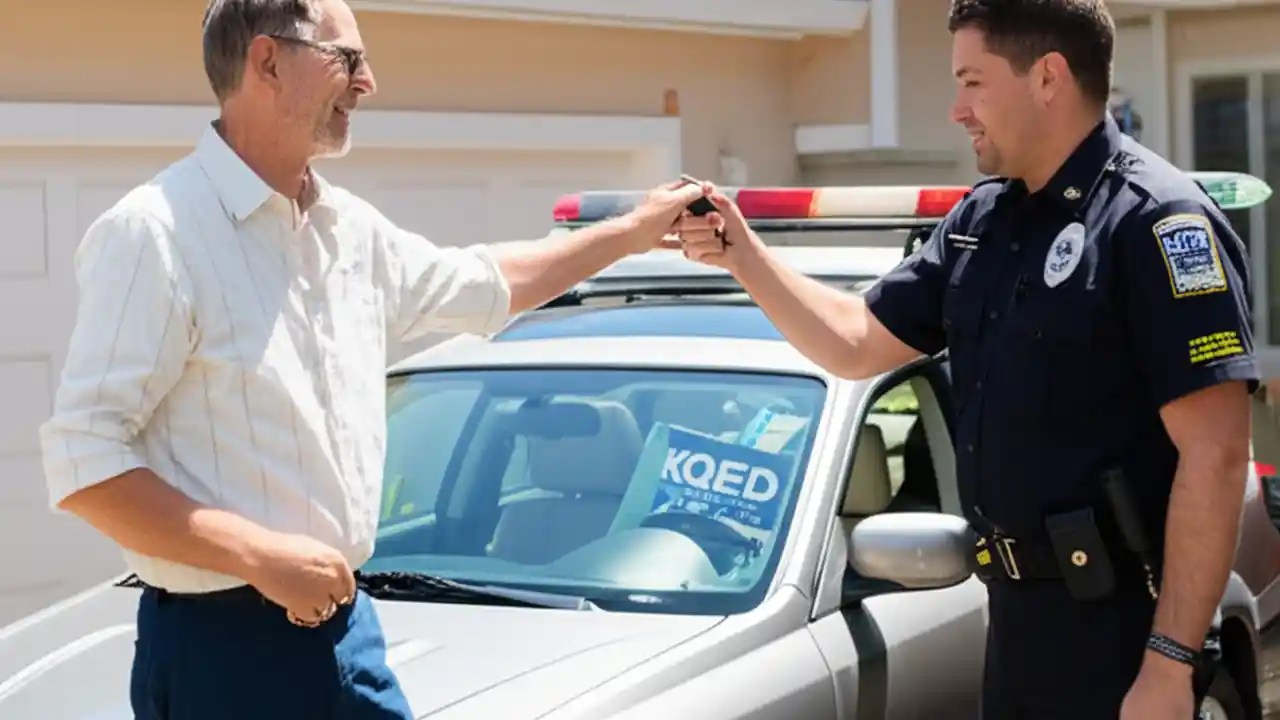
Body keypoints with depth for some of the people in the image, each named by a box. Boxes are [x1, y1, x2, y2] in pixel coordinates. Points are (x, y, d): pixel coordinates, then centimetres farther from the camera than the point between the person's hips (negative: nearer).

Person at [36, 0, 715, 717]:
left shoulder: (351, 228, 10)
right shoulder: (158, 232, -15)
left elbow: (481, 284, 28)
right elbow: (82, 458, -19)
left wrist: (632, 231, 31)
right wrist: (260, 554, -23)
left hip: (348, 629, 8)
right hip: (224, 644, -7)